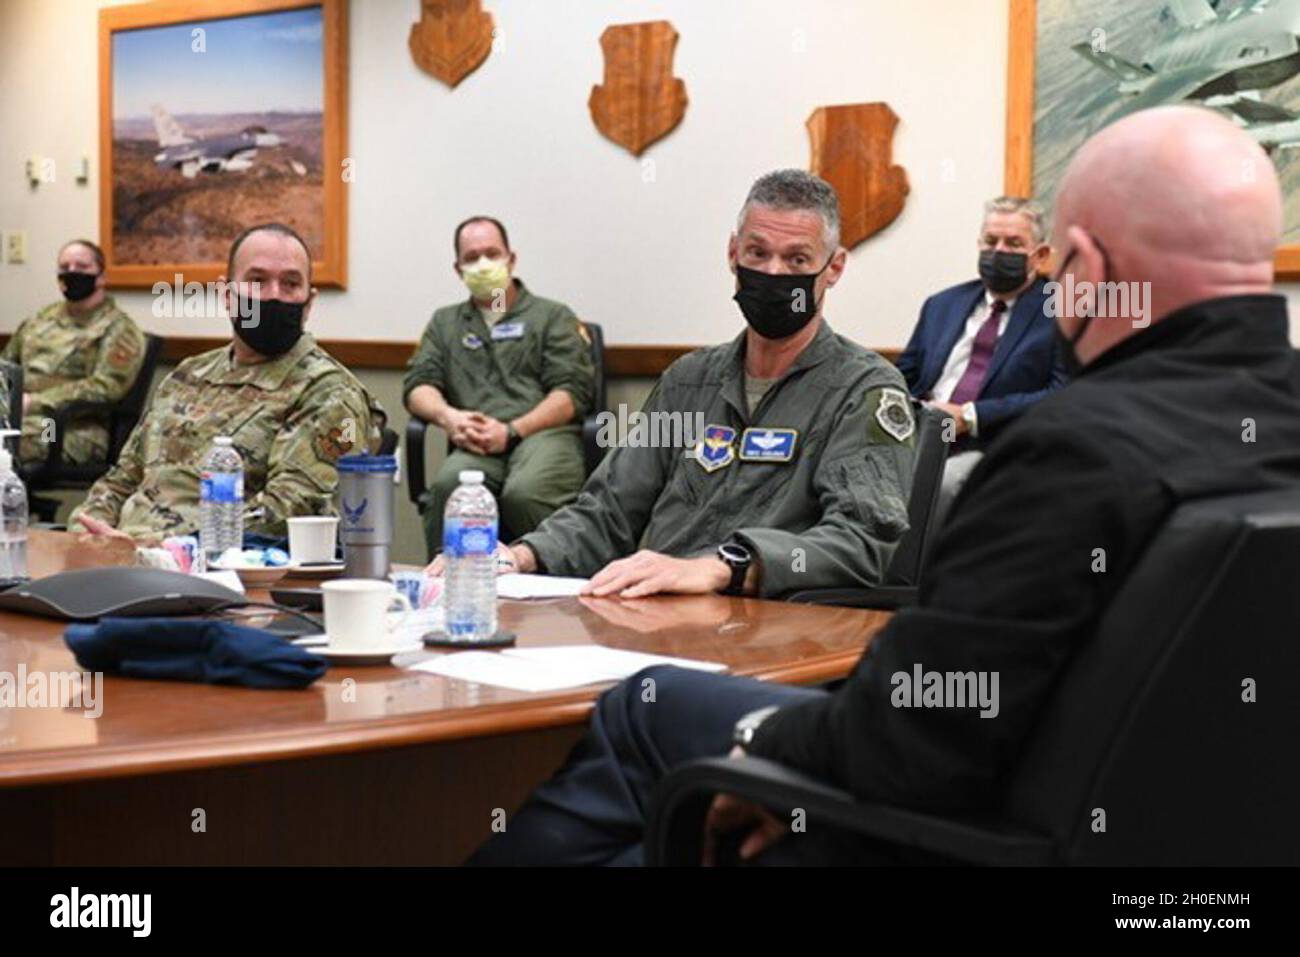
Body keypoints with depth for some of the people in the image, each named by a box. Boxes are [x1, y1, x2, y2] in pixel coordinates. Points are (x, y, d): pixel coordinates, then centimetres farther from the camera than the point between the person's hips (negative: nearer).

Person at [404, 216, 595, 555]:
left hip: (545, 433, -2)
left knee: (524, 493, -37)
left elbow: (573, 391, 6)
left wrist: (511, 431, -8)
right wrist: (448, 416, -6)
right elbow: (418, 385, 18)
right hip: (478, 445, 2)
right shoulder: (445, 322, 30)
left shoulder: (554, 317, 19)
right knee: (447, 486, -35)